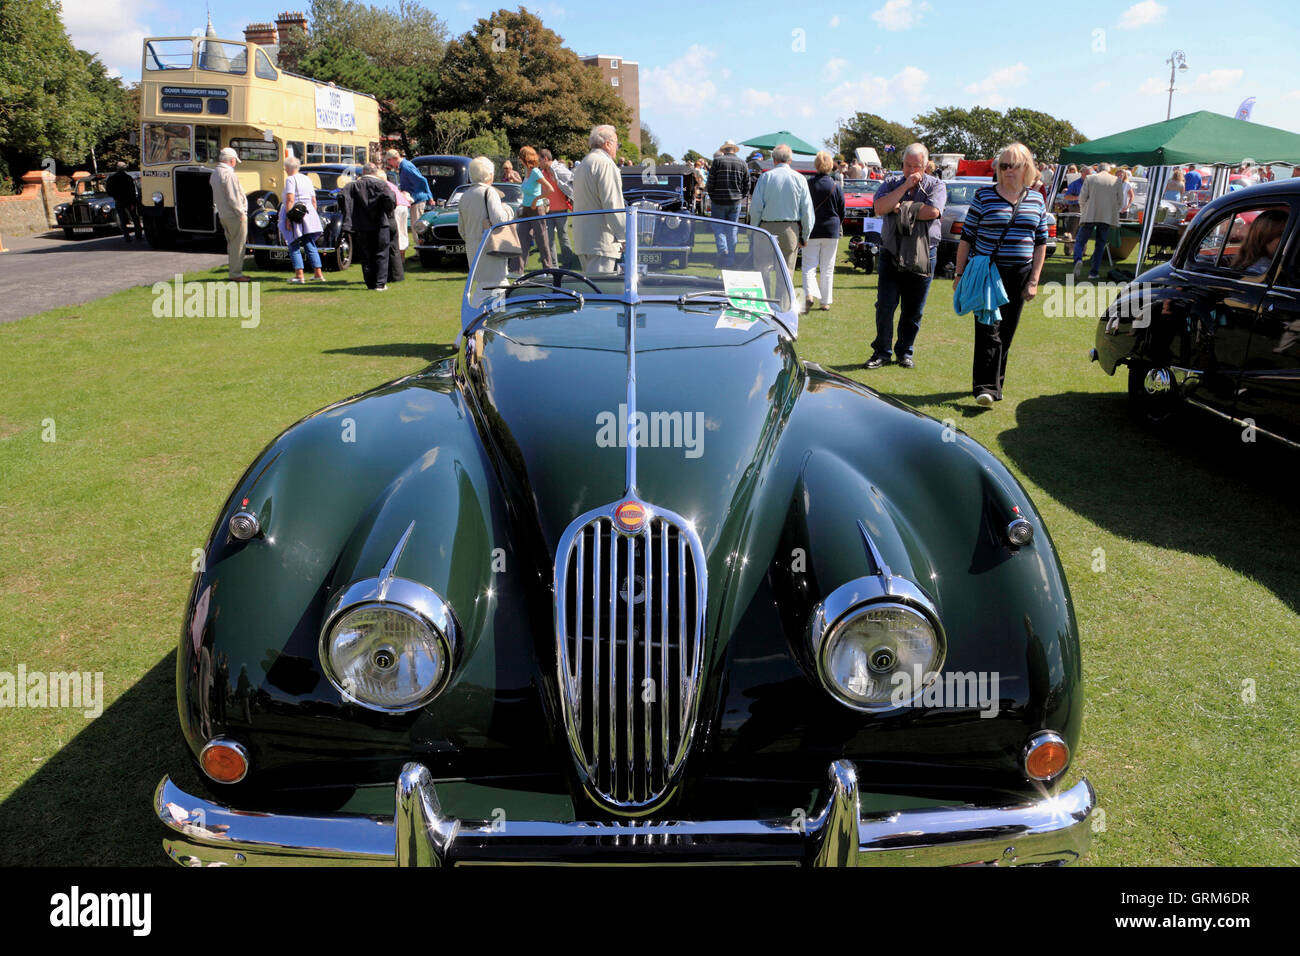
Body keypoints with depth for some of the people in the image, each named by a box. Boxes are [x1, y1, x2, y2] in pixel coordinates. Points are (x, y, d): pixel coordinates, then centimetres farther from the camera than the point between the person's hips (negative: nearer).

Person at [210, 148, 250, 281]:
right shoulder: (228, 174, -17)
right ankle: (235, 274, -3)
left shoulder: (215, 173, 14)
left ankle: (233, 271, 23)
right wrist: (241, 213, -16)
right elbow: (233, 198, -21)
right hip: (235, 215, -10)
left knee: (232, 244, 17)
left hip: (223, 214, 10)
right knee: (238, 245, -5)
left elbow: (216, 197, 18)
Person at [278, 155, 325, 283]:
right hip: (309, 214, 7)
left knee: (294, 247, -1)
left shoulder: (290, 179, -9)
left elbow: (290, 200, -18)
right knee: (310, 245, 10)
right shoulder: (307, 179, 13)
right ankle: (318, 274, 7)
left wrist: (288, 218, -19)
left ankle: (299, 275, -6)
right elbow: (314, 201, 15)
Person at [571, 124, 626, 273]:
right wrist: (626, 236, -12)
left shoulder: (584, 164, 22)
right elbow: (612, 205, -17)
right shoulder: (606, 164, -10)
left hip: (582, 239, 10)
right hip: (601, 241, -10)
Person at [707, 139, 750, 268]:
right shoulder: (742, 163, 5)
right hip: (735, 202, 3)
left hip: (719, 201, -3)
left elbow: (711, 182, -4)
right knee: (732, 230, 8)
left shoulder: (717, 161, -5)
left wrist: (711, 196, 10)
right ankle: (730, 262, 9)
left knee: (718, 226, 7)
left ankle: (722, 248, -19)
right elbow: (747, 184, 6)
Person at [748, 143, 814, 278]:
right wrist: (805, 236, 7)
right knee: (787, 270, 5)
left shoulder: (765, 177, -1)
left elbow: (755, 207, -4)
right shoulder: (800, 179, 3)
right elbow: (807, 210, 1)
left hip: (768, 228, -1)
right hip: (791, 230, 1)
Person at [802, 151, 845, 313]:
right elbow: (842, 211, 4)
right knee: (828, 269, 10)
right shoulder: (836, 186, -4)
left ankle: (809, 294, -22)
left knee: (809, 266, 2)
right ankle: (825, 302, 13)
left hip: (811, 231, -1)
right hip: (831, 232, 1)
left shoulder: (808, 185, -7)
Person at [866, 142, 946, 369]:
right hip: (891, 254, 1)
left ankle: (905, 352, 19)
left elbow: (932, 211, -17)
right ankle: (881, 352, 7)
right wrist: (905, 186, -13)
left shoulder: (936, 185, 3)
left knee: (913, 309, 5)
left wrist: (901, 209, -9)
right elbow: (879, 208, -10)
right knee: (885, 305, -4)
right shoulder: (892, 183, 9)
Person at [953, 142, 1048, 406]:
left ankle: (995, 382, 20)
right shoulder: (984, 196, 0)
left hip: (1019, 275, 3)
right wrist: (960, 273, -2)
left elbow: (1041, 243, 11)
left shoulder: (1036, 200, 8)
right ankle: (986, 387, -15)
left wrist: (1034, 280, 4)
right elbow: (967, 237, 2)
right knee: (989, 329, -12)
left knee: (1006, 332, 8)